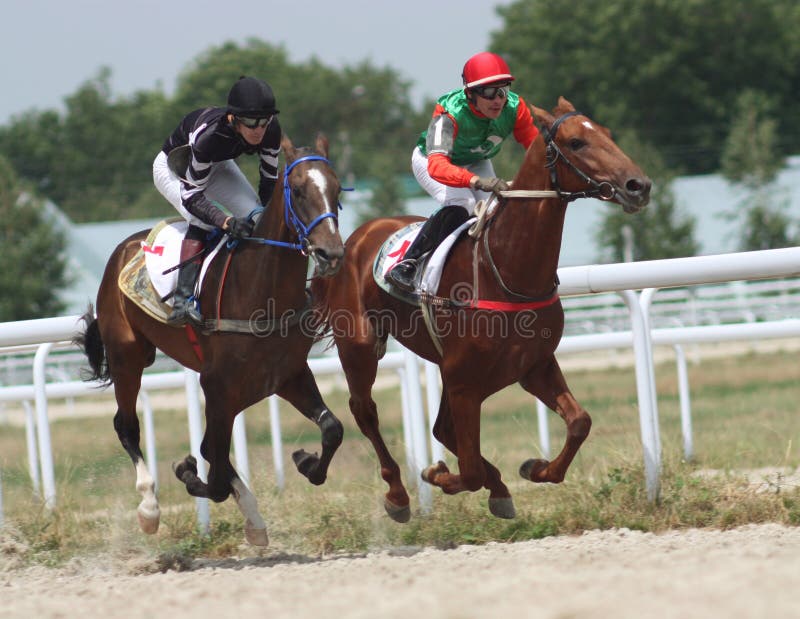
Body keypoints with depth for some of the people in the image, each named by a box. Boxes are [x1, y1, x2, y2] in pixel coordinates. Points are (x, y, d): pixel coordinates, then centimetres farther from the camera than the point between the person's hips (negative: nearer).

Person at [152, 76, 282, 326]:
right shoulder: (207, 134, -43)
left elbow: (269, 179, -13)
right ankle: (183, 300, -34)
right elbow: (191, 195, -38)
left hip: (218, 165, 5)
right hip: (173, 168, -5)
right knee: (202, 220, -30)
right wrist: (227, 222, -51)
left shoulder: (271, 130, -28)